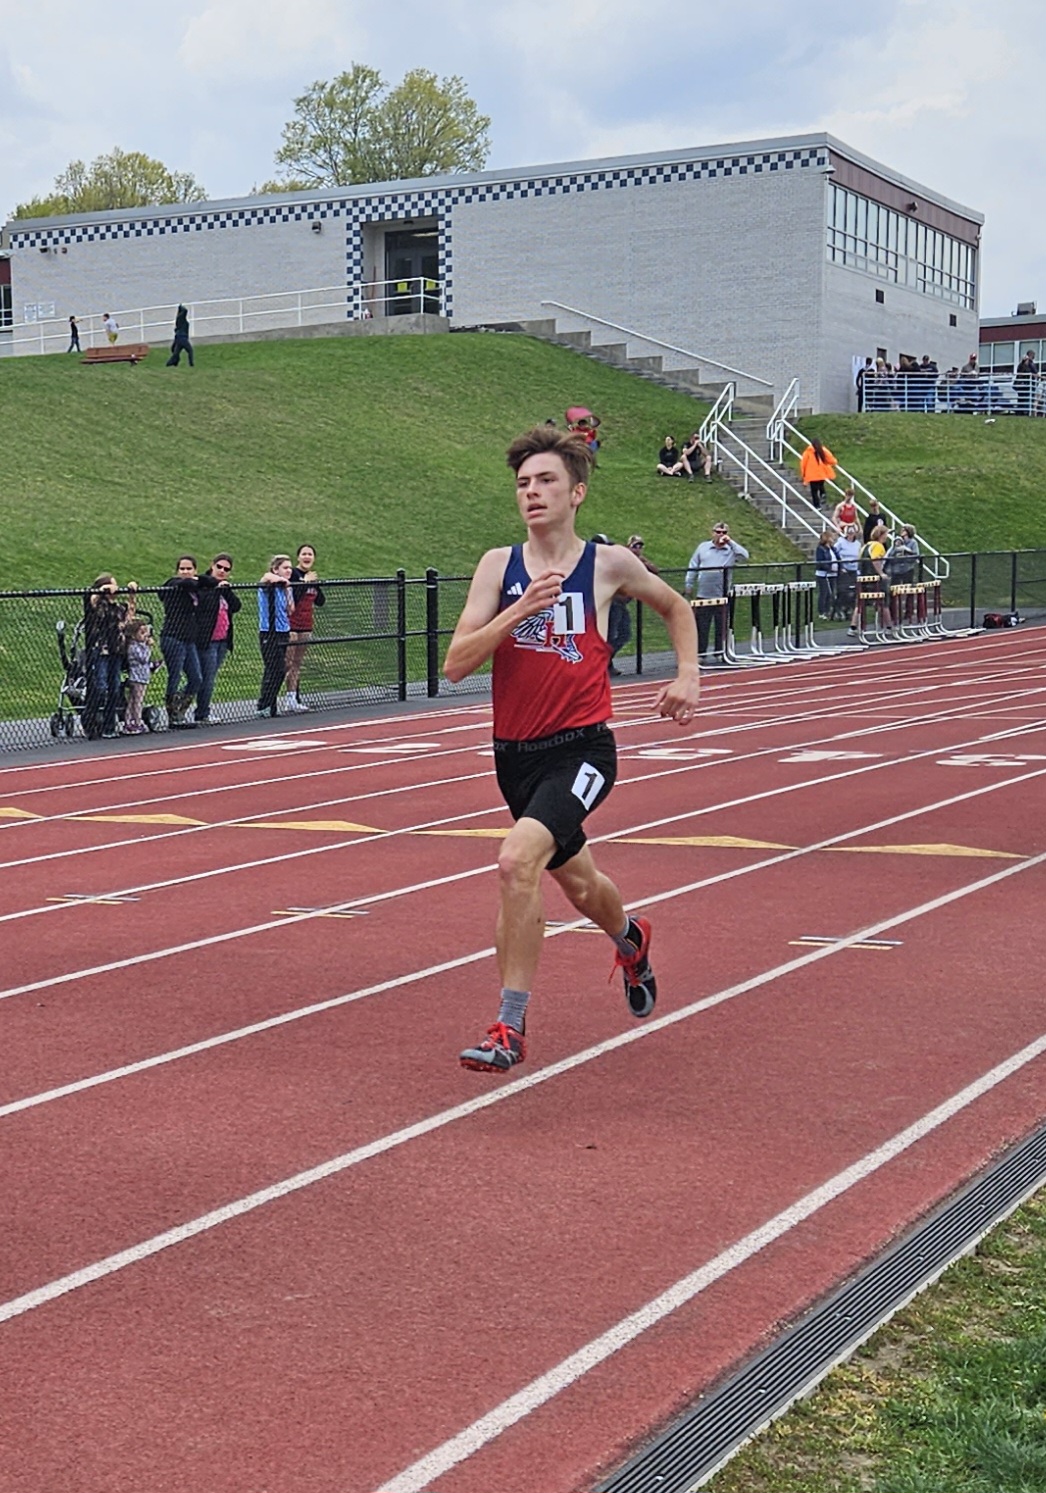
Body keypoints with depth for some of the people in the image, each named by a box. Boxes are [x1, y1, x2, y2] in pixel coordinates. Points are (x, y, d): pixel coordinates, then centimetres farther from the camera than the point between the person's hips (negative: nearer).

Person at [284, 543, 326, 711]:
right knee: (289, 663, -5)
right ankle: (291, 698, -5)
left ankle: (297, 696, 15)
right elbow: (291, 597, -21)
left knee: (298, 663, 11)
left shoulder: (312, 576, 12)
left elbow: (320, 601, 12)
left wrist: (316, 584, -2)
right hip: (291, 624, -7)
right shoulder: (293, 573, -9)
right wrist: (305, 582, -21)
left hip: (306, 625, 7)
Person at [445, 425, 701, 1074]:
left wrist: (688, 675, 5)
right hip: (515, 753, 4)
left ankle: (511, 1027, -17)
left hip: (581, 751, -4)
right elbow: (455, 664, -8)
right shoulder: (498, 565, 1)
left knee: (517, 860, -27)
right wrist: (518, 612, -19)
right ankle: (631, 940, 58)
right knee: (577, 881, 23)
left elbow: (675, 607, 18)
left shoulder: (609, 564, -3)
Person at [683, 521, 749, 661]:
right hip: (704, 595, 1)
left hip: (723, 595, -1)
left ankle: (720, 653, 13)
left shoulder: (731, 549, 6)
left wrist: (730, 542, -12)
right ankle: (700, 653, 8)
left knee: (722, 626, 5)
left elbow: (744, 556, -13)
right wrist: (688, 585, 6)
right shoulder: (703, 547, 9)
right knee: (701, 626, 3)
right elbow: (692, 567, 11)